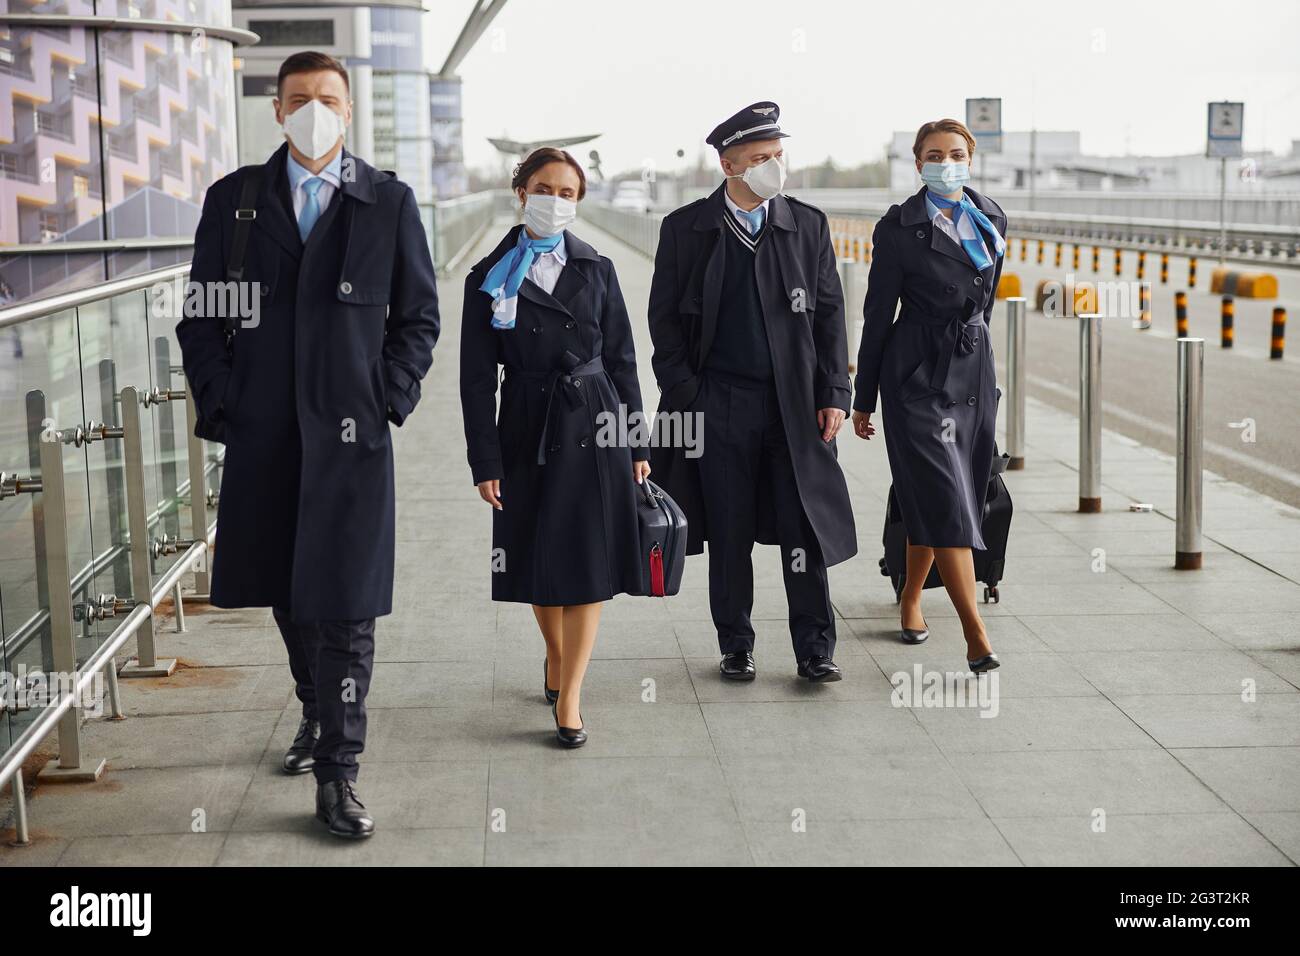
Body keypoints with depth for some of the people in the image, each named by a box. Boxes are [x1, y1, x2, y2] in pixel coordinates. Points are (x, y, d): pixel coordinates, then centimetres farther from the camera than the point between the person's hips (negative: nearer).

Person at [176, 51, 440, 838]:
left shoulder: (390, 202, 3)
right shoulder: (233, 200, 7)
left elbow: (419, 316, 7)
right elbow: (201, 314, 9)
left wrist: (390, 399, -3)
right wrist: (219, 399, -1)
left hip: (351, 434, -2)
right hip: (262, 434, 3)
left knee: (345, 605, -3)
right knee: (287, 594, 14)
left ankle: (337, 774, 4)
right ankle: (318, 713, 38)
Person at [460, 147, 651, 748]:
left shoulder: (596, 270, 3)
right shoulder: (490, 279, 0)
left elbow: (621, 359, 6)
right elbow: (477, 378, -1)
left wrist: (635, 444, 4)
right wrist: (485, 462, -6)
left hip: (594, 429, 0)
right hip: (529, 433, 0)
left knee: (588, 564, -2)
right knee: (538, 563, 11)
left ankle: (569, 699, 5)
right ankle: (555, 655, 39)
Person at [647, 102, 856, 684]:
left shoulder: (808, 225, 5)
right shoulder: (685, 229, 1)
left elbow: (829, 313, 6)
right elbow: (664, 317, 3)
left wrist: (834, 393, 0)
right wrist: (683, 392, -5)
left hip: (795, 403, 1)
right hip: (719, 403, -1)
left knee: (806, 528, 1)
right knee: (729, 536, 6)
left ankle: (814, 650, 11)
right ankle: (735, 647, 20)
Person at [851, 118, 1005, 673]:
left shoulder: (992, 219, 7)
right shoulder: (899, 227, -7)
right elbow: (878, 314, -4)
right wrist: (863, 399, -2)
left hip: (974, 369, 5)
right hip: (918, 375, -5)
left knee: (931, 499, 13)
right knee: (945, 499, -11)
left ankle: (911, 597, 34)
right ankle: (975, 634, -12)